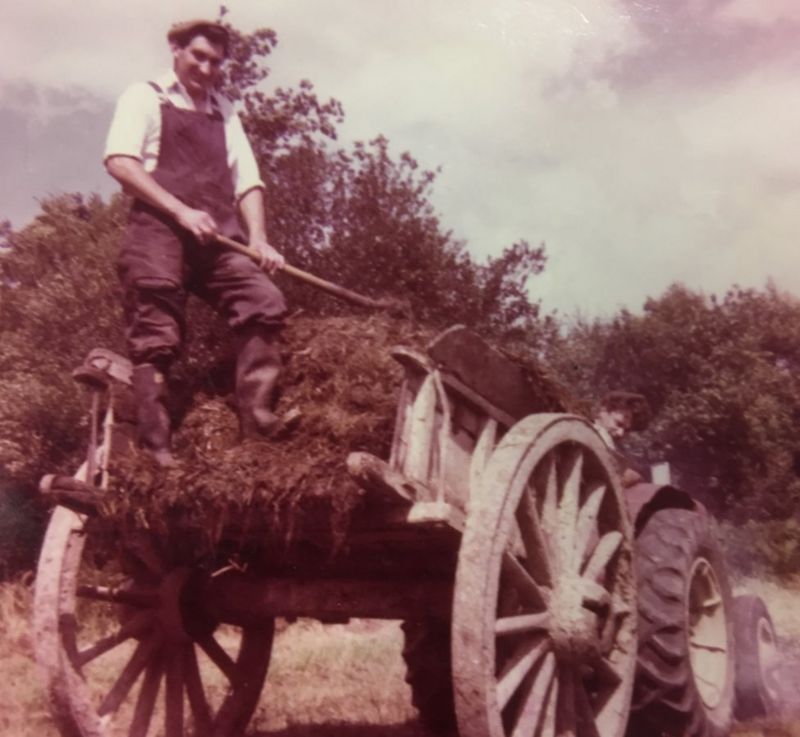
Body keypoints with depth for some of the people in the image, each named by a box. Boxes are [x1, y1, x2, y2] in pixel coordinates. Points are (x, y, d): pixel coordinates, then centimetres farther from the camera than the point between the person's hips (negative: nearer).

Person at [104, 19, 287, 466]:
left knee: (265, 303, -15)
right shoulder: (146, 97, 9)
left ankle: (257, 420, -16)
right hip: (158, 229, -4)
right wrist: (181, 211, -15)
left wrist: (258, 239, -1)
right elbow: (120, 161, -6)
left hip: (218, 235, 4)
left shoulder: (224, 111, 24)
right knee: (156, 338, -7)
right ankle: (155, 446, -4)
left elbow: (247, 179, 16)